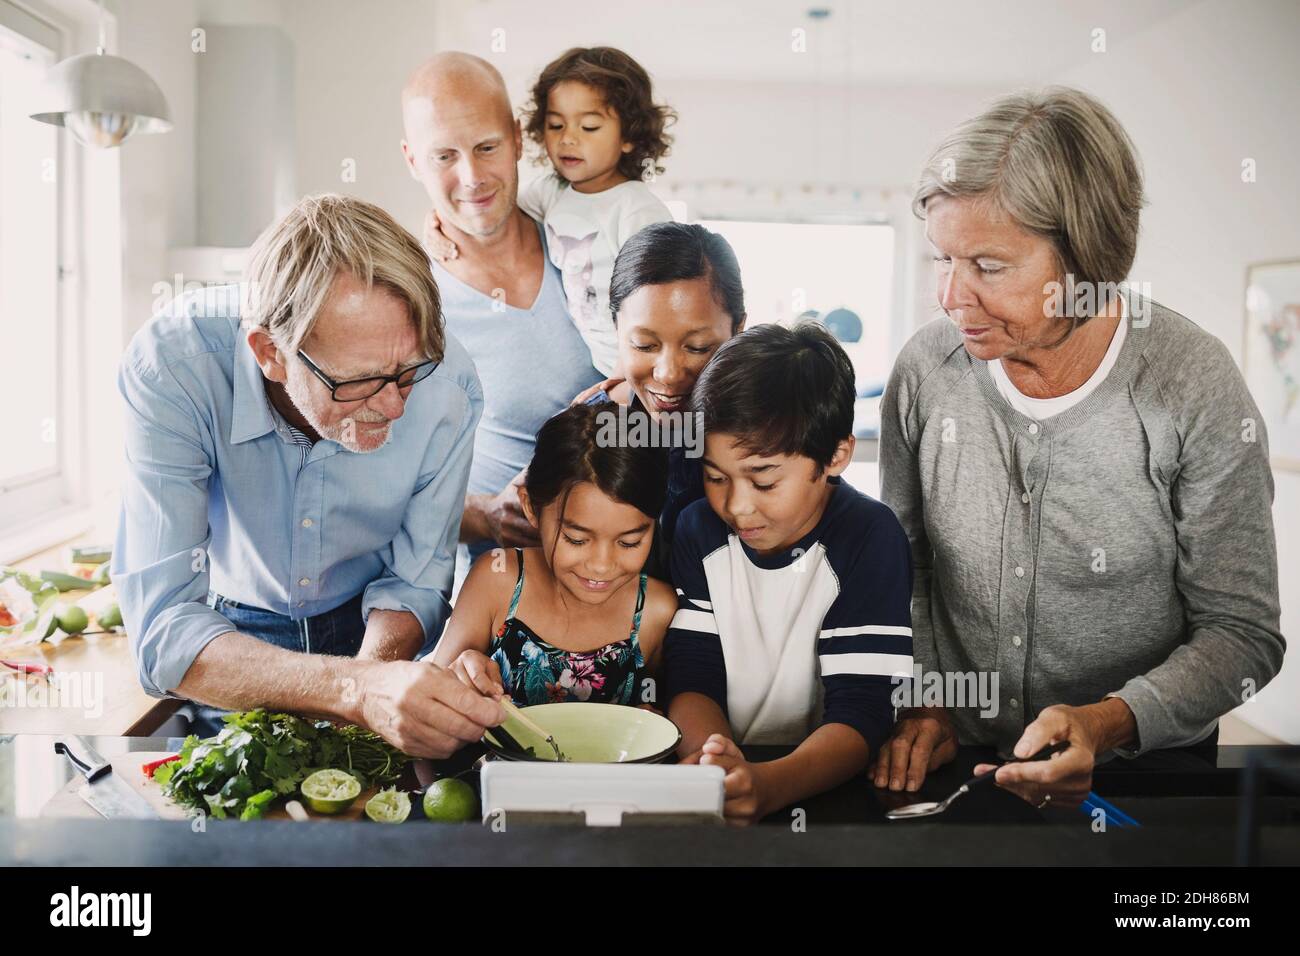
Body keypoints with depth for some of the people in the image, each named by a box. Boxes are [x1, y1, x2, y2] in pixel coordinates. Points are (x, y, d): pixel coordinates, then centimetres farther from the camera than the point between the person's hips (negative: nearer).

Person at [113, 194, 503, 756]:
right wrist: (359, 689, -50)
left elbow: (413, 582, -10)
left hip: (368, 632, 1)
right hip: (231, 635, -1)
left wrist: (375, 669, -31)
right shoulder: (170, 367, -30)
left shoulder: (445, 380, -26)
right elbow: (164, 631, -35)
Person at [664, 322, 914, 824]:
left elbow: (862, 713, -17)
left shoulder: (870, 541, -12)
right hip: (722, 779, 2)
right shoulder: (698, 530, 0)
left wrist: (768, 784, -35)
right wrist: (708, 756, -25)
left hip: (821, 785, -2)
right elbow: (690, 677, -3)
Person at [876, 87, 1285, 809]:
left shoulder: (1197, 388, -13)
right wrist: (919, 700, -1)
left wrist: (1110, 721, -21)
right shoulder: (924, 368, -4)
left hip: (1143, 770, -1)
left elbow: (1241, 631, -7)